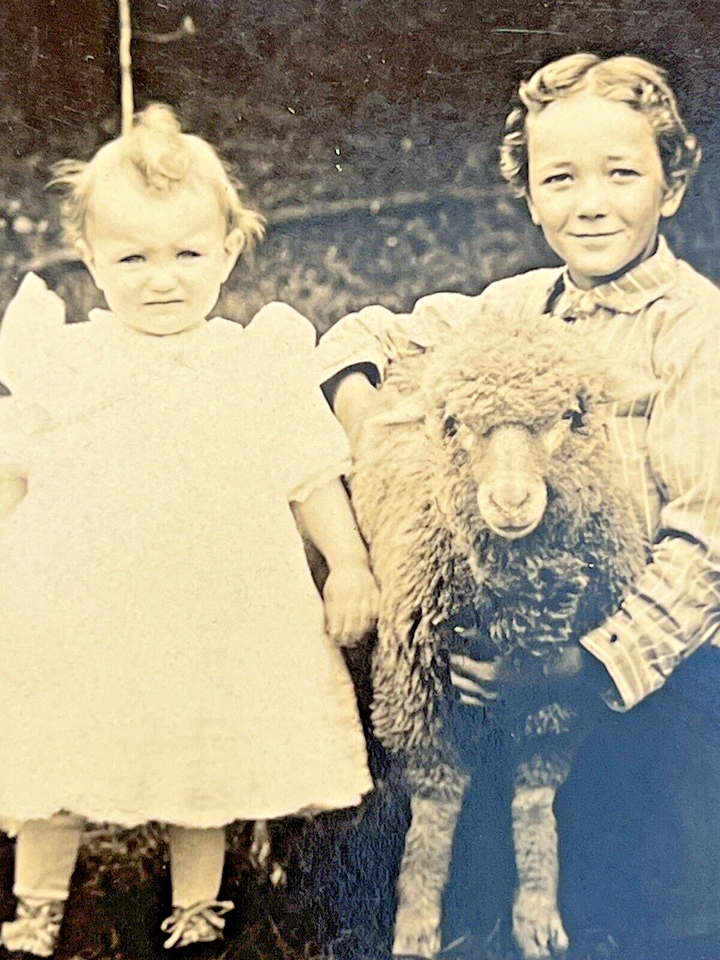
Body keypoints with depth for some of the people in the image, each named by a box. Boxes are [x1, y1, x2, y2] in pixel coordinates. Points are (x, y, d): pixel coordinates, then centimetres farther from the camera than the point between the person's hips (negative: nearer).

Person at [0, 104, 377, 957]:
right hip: (77, 617, 0)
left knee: (209, 770, 14)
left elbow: (312, 476, 3)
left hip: (220, 621, 0)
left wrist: (350, 566, -2)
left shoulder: (262, 364, -2)